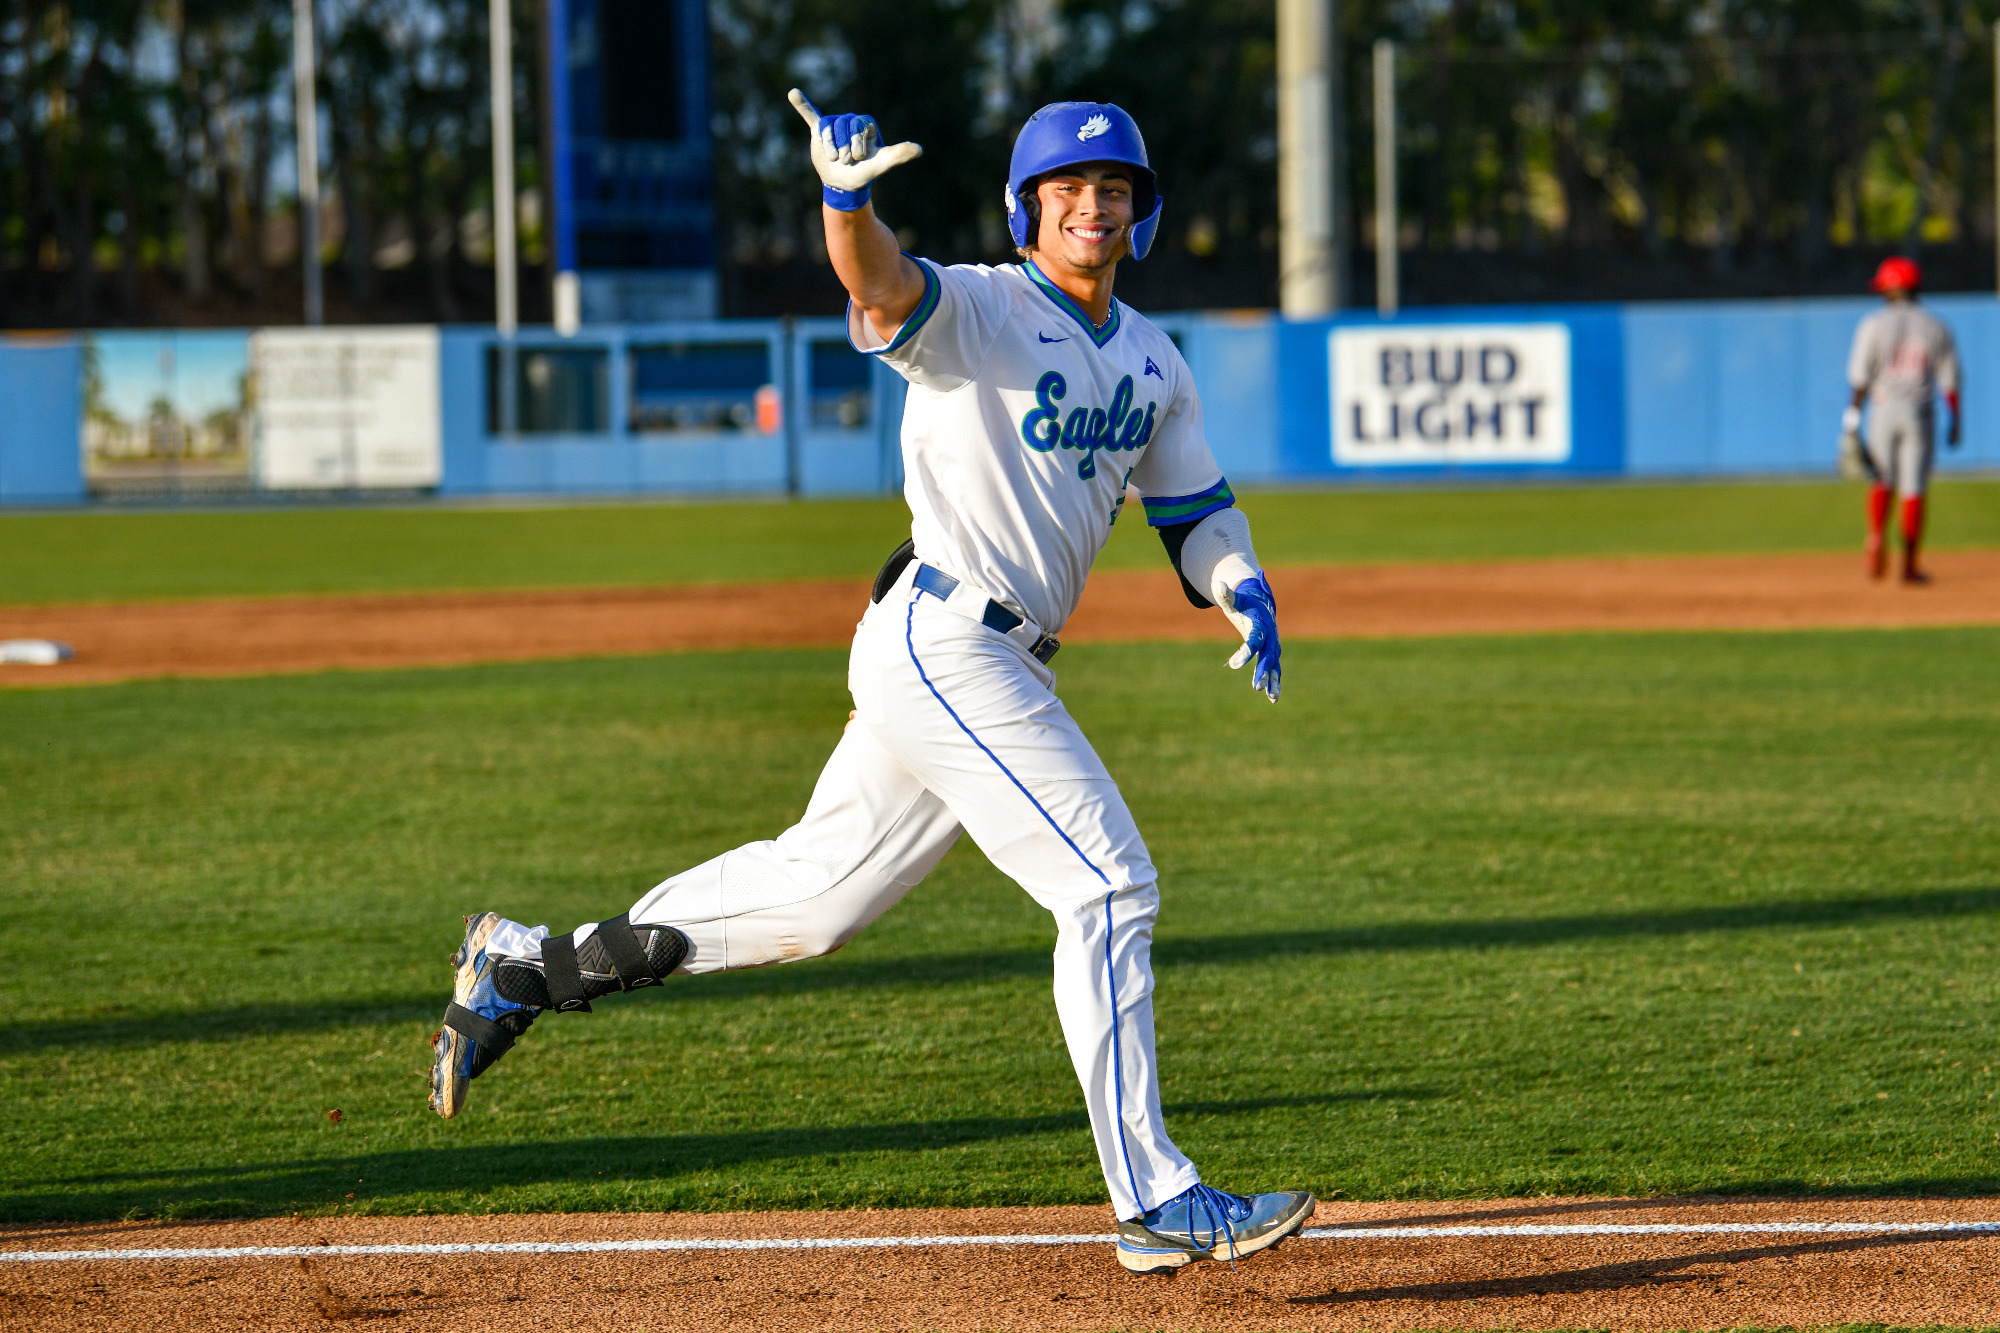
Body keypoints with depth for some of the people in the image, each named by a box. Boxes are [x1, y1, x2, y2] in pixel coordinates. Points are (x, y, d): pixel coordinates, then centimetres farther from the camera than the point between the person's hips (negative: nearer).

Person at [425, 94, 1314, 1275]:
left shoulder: (1152, 361, 15)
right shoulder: (975, 311, -9)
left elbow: (1199, 509, 20)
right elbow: (882, 285, -30)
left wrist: (1247, 593, -1)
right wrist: (849, 198, -52)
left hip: (1005, 669, 8)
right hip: (943, 642, -8)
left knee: (819, 891, 16)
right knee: (1109, 886, -14)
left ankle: (529, 963, 27)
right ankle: (1154, 1200, -11)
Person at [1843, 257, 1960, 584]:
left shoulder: (1874, 325, -3)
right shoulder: (1936, 327, 4)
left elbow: (1860, 378, -6)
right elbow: (1950, 379, 4)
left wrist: (1851, 420, -3)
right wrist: (1955, 422, 11)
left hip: (1883, 409, -1)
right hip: (1920, 410, 1)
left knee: (1882, 480, 12)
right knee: (1914, 489, 4)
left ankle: (1877, 538, -14)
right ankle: (1910, 565, 4)